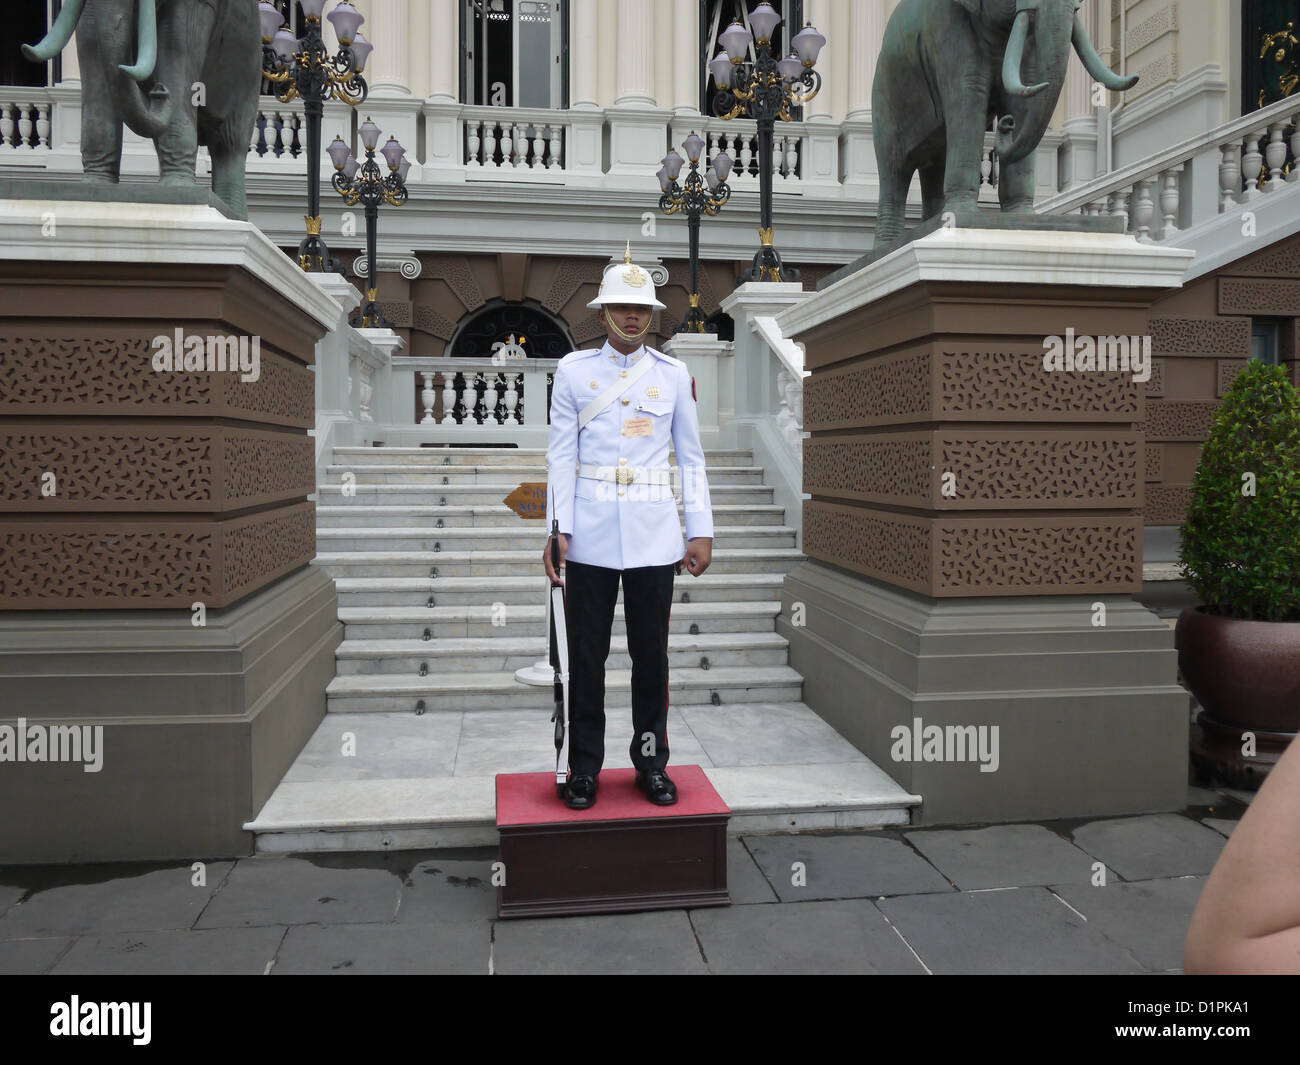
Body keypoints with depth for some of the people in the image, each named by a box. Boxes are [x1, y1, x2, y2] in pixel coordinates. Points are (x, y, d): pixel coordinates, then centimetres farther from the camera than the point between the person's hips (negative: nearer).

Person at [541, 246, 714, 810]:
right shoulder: (573, 369, 3)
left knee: (651, 652, 7)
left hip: (655, 536, 1)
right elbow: (560, 454, 1)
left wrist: (701, 531, 2)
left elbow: (691, 458, 7)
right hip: (590, 535, 0)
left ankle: (652, 763, 22)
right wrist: (556, 529, -6)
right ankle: (585, 768, 19)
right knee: (586, 653, 5)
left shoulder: (674, 374, 6)